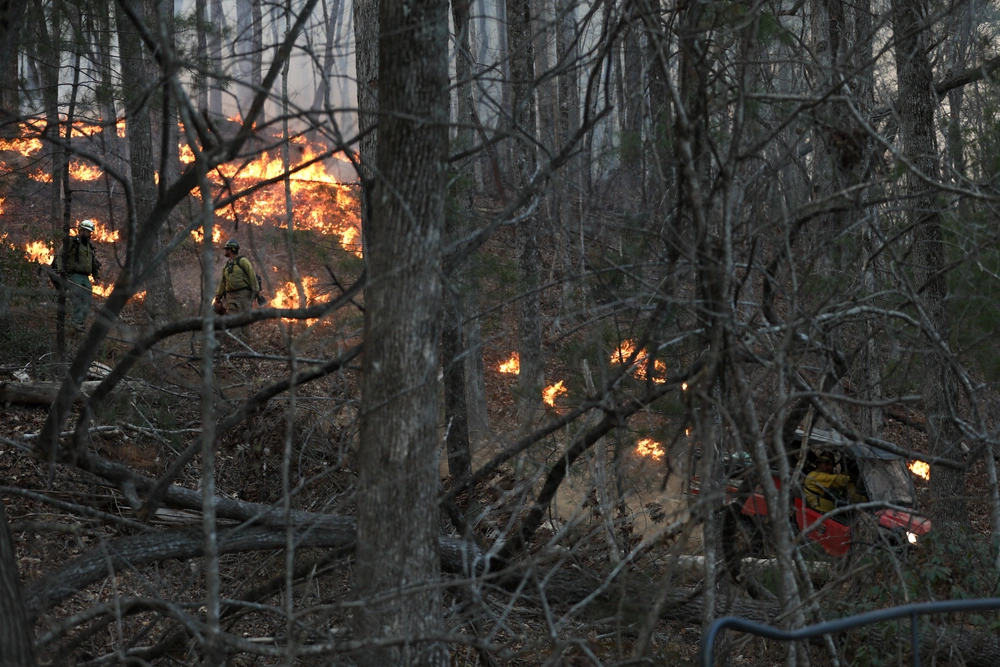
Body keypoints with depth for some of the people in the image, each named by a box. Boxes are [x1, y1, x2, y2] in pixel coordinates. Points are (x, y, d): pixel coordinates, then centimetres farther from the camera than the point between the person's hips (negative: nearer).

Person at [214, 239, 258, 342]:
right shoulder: (227, 265, 20)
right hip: (230, 295, 7)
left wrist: (255, 291, -12)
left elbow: (252, 275, -8)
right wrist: (218, 295, 20)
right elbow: (223, 282, 24)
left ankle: (245, 341, -4)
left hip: (242, 294, -7)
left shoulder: (242, 261, -2)